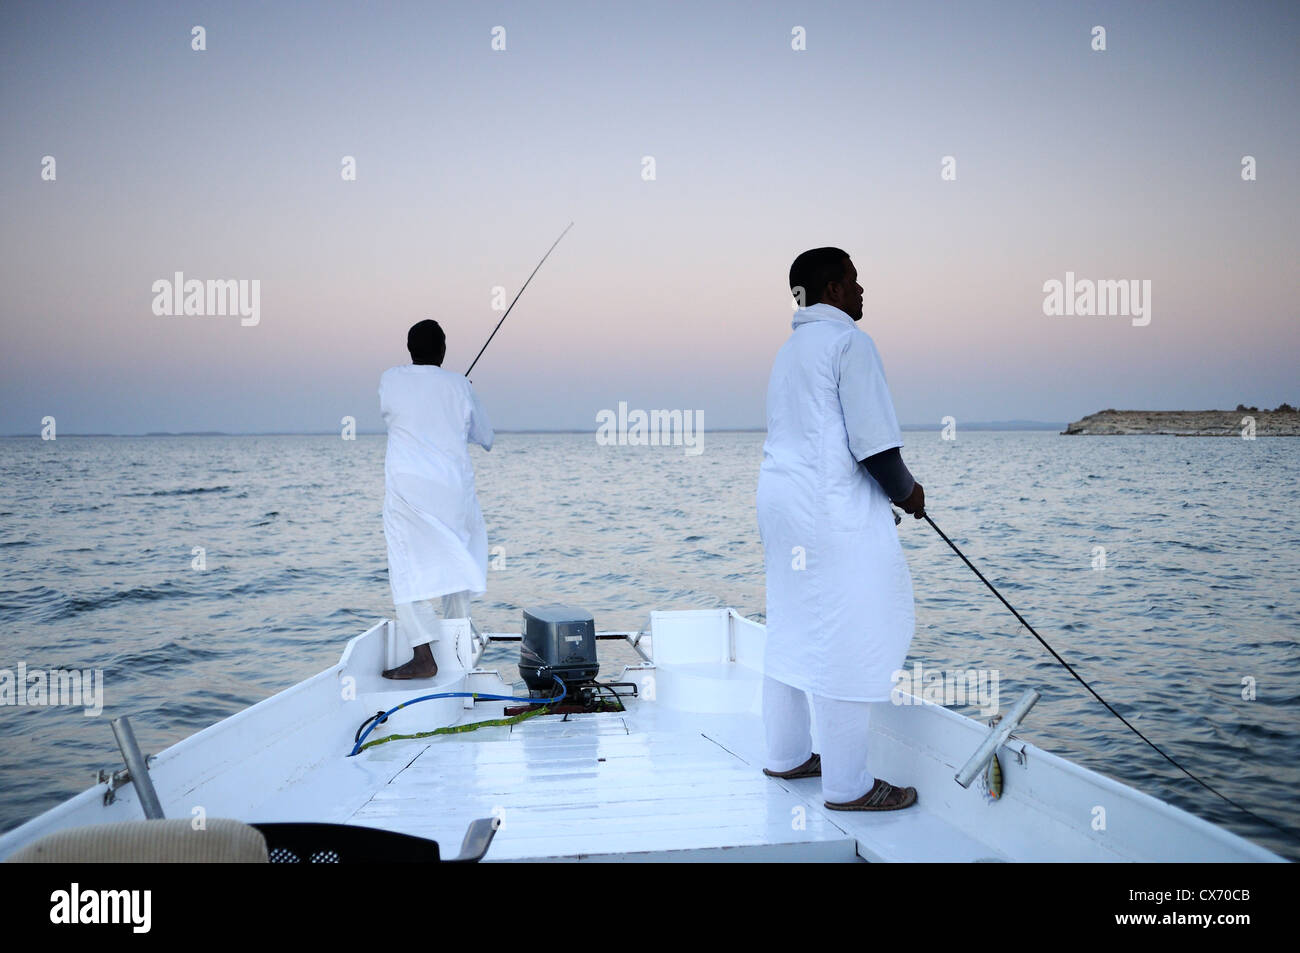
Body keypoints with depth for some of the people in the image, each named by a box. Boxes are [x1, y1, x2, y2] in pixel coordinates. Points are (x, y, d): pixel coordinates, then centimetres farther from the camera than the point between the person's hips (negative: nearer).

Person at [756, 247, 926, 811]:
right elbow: (874, 443, -17)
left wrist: (886, 493, 22)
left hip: (781, 503, 10)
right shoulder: (848, 343, -11)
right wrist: (906, 491, 0)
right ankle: (847, 785, -1)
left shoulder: (788, 351, 18)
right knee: (851, 642, -5)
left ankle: (786, 756, 28)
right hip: (833, 511, -10)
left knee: (792, 631, 17)